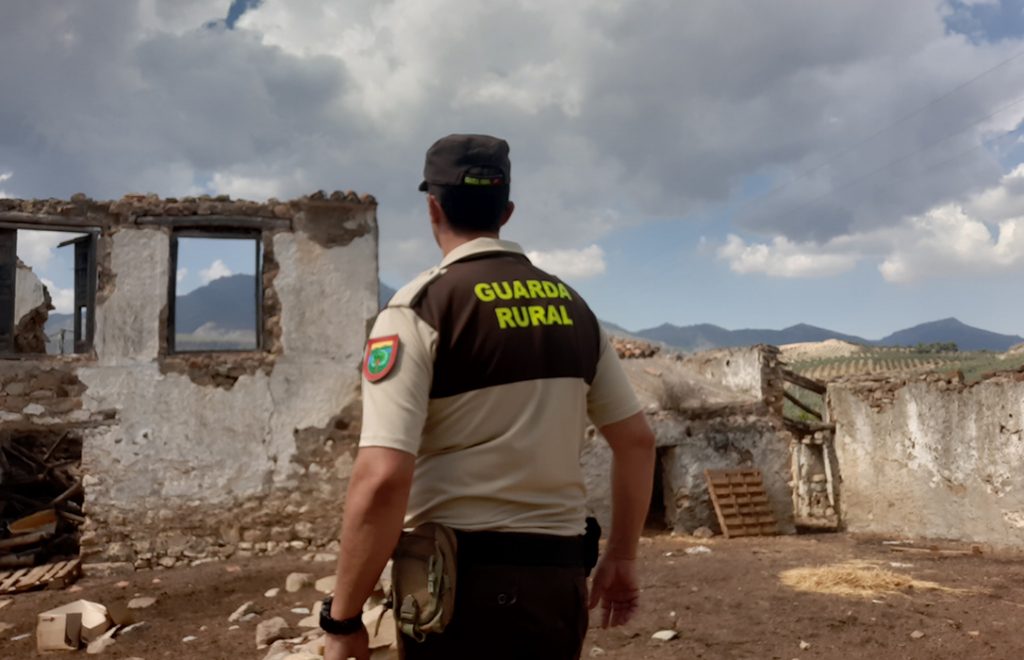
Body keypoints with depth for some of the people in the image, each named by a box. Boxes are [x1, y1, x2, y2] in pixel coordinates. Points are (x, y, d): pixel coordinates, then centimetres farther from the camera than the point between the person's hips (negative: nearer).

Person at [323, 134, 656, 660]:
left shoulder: (420, 307, -12)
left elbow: (382, 479, -21)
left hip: (461, 580, -5)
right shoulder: (572, 306, 6)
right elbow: (636, 440, 9)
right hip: (559, 575, 6)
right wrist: (621, 557, 19)